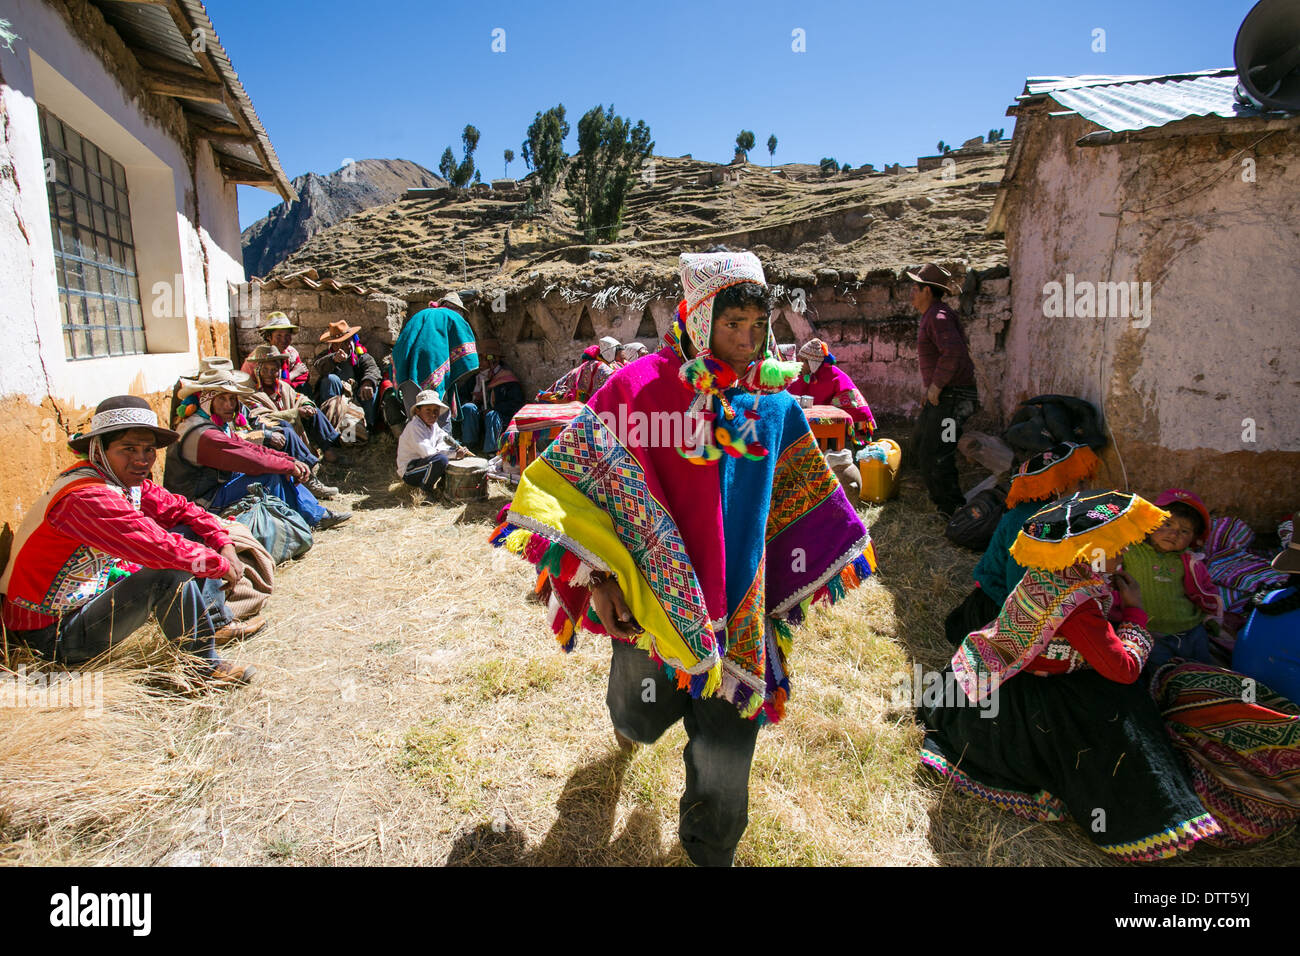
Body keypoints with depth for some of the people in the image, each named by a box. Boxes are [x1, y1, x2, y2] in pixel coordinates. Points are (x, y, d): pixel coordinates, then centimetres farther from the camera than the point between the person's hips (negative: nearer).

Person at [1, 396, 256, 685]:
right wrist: (221, 565, -24)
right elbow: (160, 548, -37)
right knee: (172, 573, -31)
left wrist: (224, 544, -8)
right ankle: (203, 665, -14)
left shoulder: (128, 481, -1)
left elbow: (180, 509, 7)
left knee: (188, 538, 5)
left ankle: (219, 623, 14)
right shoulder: (86, 498, -30)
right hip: (56, 636, -10)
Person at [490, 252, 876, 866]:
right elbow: (564, 474, -11)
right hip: (657, 600, -2)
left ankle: (710, 851, 41)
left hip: (739, 607, 3)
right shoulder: (641, 387, -13)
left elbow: (803, 494, 15)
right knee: (643, 718, 18)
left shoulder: (774, 402, 0)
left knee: (726, 746, 10)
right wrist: (596, 575, -17)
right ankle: (627, 709, 60)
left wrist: (830, 557, 18)